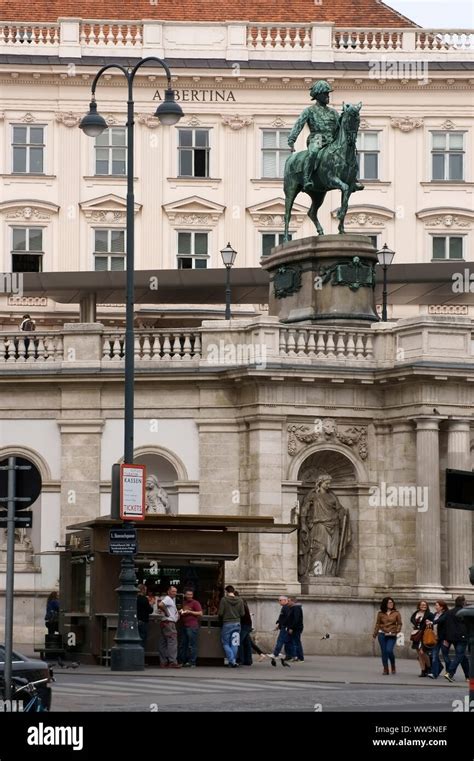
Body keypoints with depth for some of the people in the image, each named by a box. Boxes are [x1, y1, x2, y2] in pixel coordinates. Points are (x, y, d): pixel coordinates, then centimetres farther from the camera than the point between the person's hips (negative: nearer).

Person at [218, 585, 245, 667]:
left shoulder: (224, 600, -9)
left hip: (227, 624, -3)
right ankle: (233, 661, 11)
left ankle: (231, 660, -9)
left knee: (226, 643, 5)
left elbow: (220, 613, -10)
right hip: (237, 624, 3)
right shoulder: (240, 600, 0)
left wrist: (221, 620, 12)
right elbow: (242, 613, 2)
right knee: (234, 644, 12)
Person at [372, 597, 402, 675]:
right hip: (382, 634, 2)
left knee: (389, 650, -15)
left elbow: (399, 623, 4)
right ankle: (385, 669, 9)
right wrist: (375, 633, 1)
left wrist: (398, 630, -13)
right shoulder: (380, 613, 6)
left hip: (392, 635, -2)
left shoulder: (396, 613, 4)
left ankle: (393, 667, 8)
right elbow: (377, 624, 9)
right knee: (384, 652, 2)